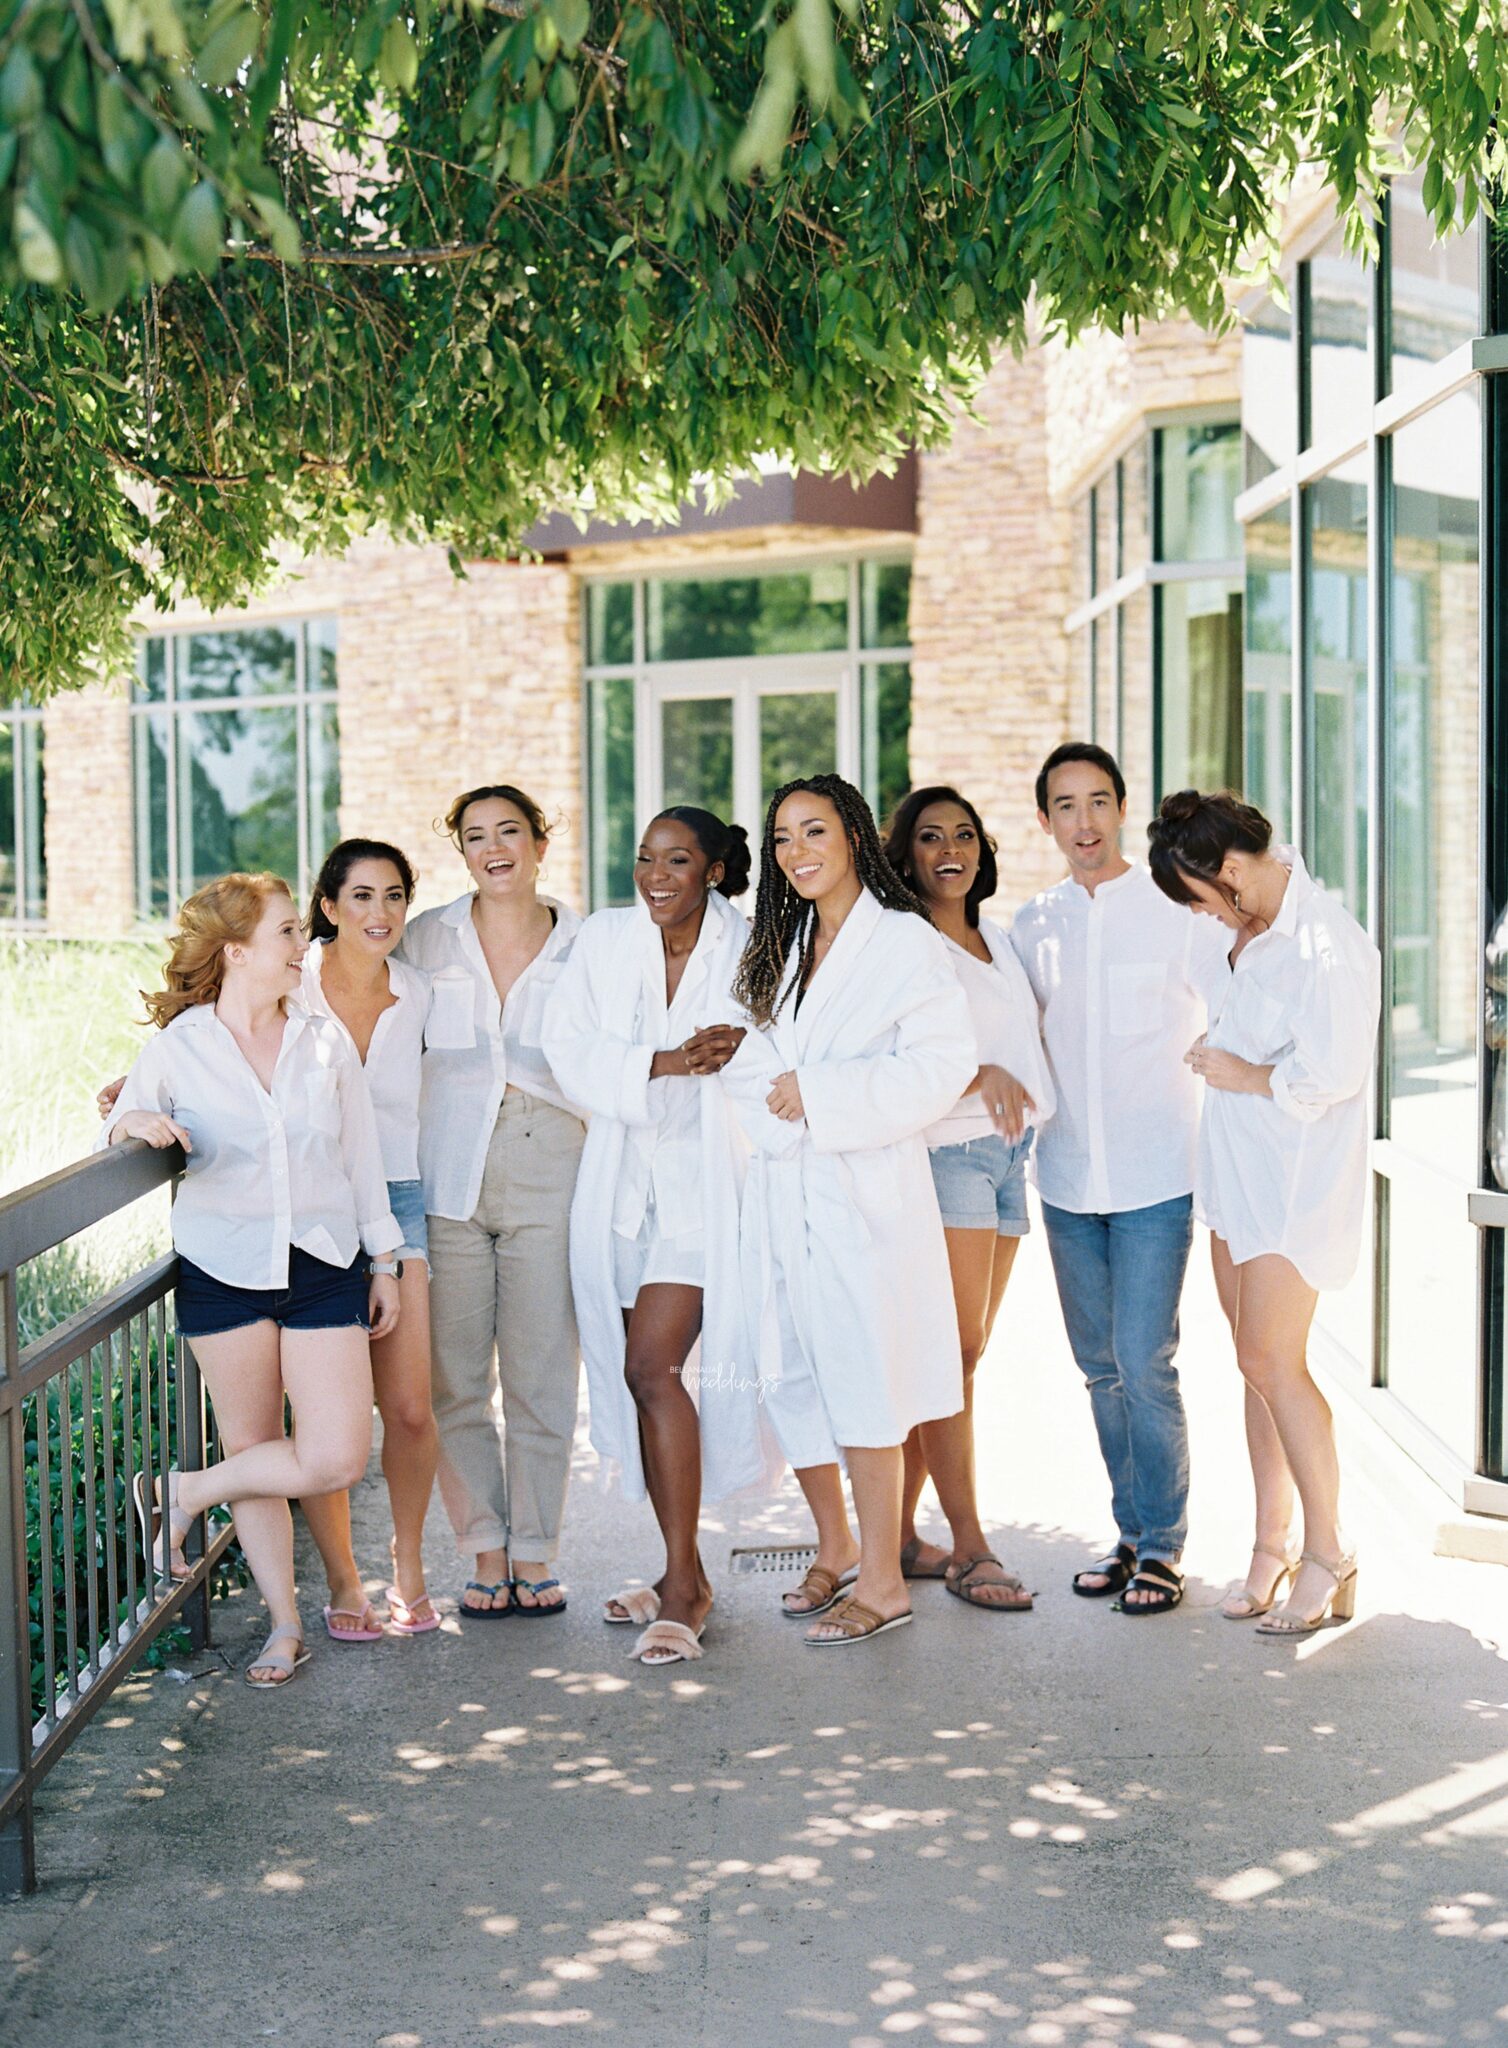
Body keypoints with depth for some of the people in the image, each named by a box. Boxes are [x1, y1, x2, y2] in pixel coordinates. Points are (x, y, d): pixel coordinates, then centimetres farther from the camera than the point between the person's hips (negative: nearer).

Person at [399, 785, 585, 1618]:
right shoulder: (427, 939, 8)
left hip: (548, 1179, -1)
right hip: (448, 1176, 1)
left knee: (542, 1376, 1)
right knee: (455, 1377, 1)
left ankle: (535, 1553, 13)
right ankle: (486, 1552, 13)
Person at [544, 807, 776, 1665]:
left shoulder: (749, 945, -2)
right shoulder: (605, 940, 6)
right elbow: (571, 1046, -2)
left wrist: (743, 1051, -19)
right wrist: (664, 1063, -15)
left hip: (706, 1182, -4)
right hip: (622, 1182, 4)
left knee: (652, 1366, -16)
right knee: (641, 1376, 7)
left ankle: (683, 1588, -8)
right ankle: (686, 1571, 21)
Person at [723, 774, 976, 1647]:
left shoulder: (905, 940, -4)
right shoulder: (779, 950, 17)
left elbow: (940, 1065, -13)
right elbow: (751, 1063, 16)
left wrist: (819, 1096, -14)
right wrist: (774, 1099, -6)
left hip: (865, 1190, -6)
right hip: (782, 1191, 6)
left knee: (861, 1375, -5)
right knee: (791, 1374, 8)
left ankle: (883, 1581, 3)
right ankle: (835, 1545, 26)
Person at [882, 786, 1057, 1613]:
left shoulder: (998, 941, 19)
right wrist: (981, 1075, -22)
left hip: (1006, 1155, 8)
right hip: (945, 1151, -8)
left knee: (956, 1352, 7)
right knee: (953, 1352, -8)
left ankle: (899, 1534, 14)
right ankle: (969, 1550, -4)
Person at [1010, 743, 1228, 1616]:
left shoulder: (1179, 913, -4)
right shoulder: (1032, 927, 9)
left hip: (1156, 1179, -4)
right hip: (1068, 1181, 4)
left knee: (1144, 1362, -9)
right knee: (1101, 1365, 10)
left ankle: (1163, 1548, 4)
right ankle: (1131, 1532, 22)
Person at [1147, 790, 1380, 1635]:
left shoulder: (1327, 945, -20)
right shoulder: (1250, 928, 9)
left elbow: (1331, 1075, -24)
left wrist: (1242, 1075, -10)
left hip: (1298, 1178, -9)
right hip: (1240, 1174, 9)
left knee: (1271, 1360, -7)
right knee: (1257, 1360, 10)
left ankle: (1329, 1555, 5)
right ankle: (1274, 1541, 19)